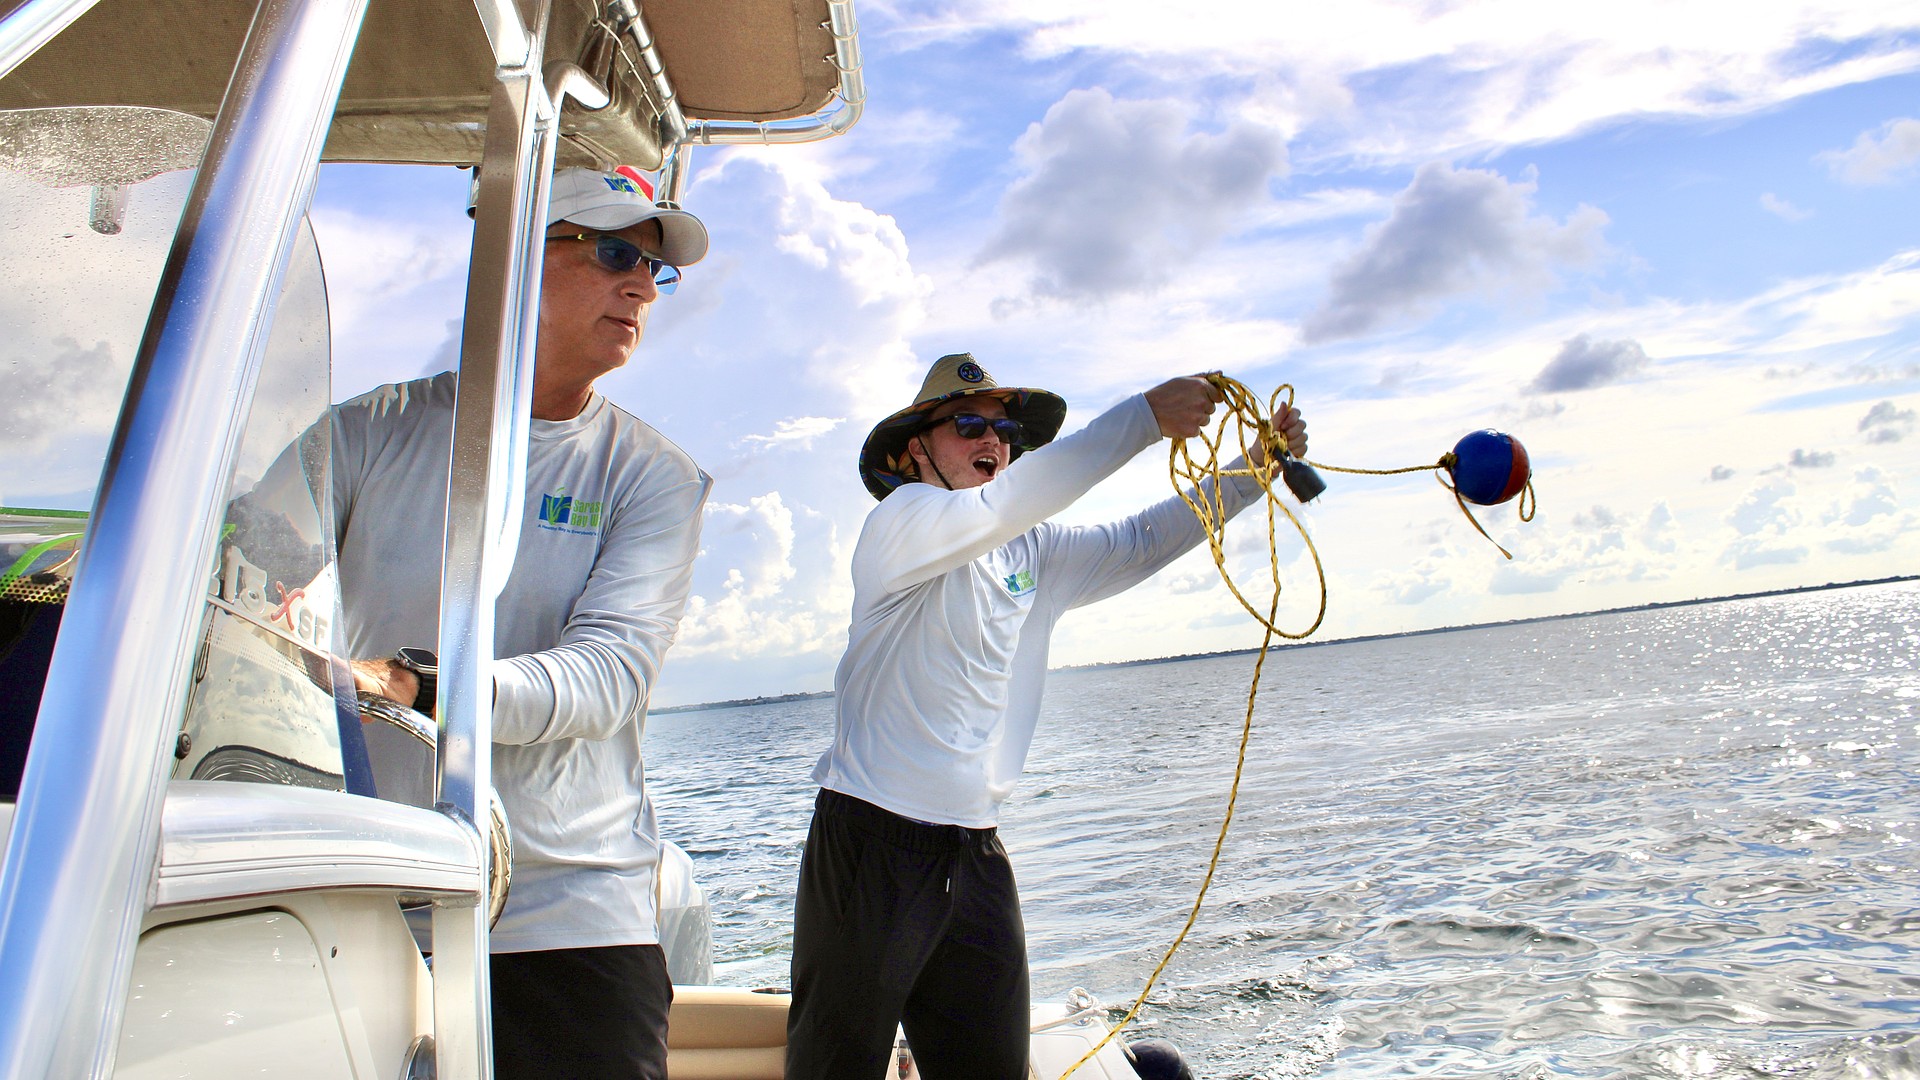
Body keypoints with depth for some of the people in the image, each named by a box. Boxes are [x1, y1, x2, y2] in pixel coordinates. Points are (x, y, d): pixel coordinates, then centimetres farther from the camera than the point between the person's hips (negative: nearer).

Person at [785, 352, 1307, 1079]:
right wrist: (1145, 417, -28)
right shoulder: (899, 523, -8)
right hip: (872, 844, -6)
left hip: (975, 852, 6)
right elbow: (1004, 506, -25)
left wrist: (1254, 467, 2)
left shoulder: (1036, 553, 12)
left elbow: (1140, 543, 12)